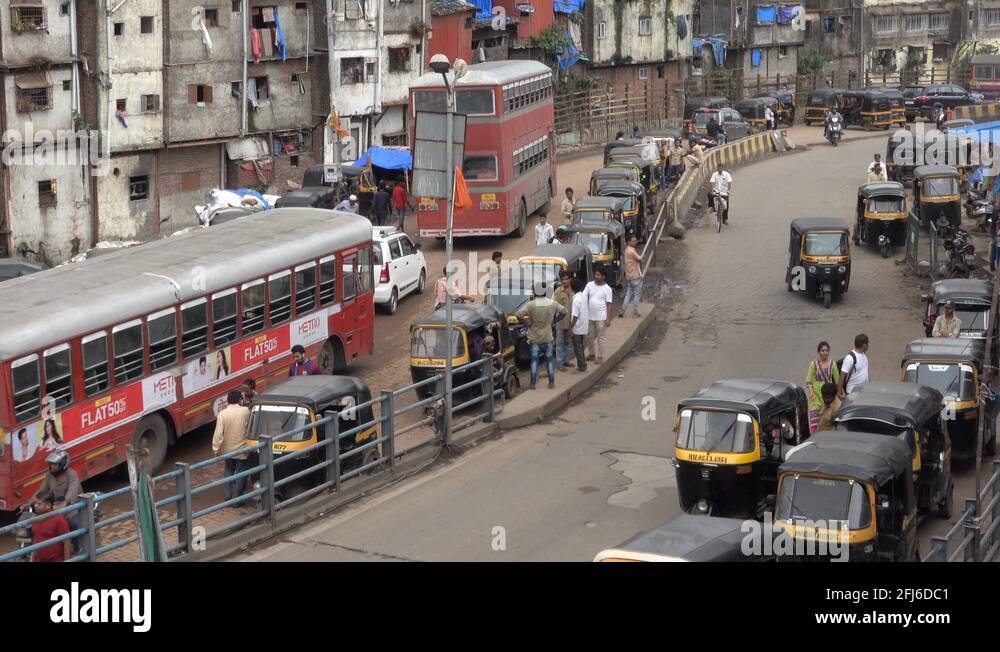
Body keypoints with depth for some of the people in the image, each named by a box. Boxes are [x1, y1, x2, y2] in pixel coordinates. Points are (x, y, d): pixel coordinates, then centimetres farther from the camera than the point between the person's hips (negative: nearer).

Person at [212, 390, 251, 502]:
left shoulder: (223, 414, -12)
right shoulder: (245, 411, -11)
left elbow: (218, 433, -14)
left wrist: (215, 449, -8)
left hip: (227, 450, 2)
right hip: (242, 450, -2)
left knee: (228, 471, 22)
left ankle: (228, 495, 20)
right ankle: (237, 498, 8)